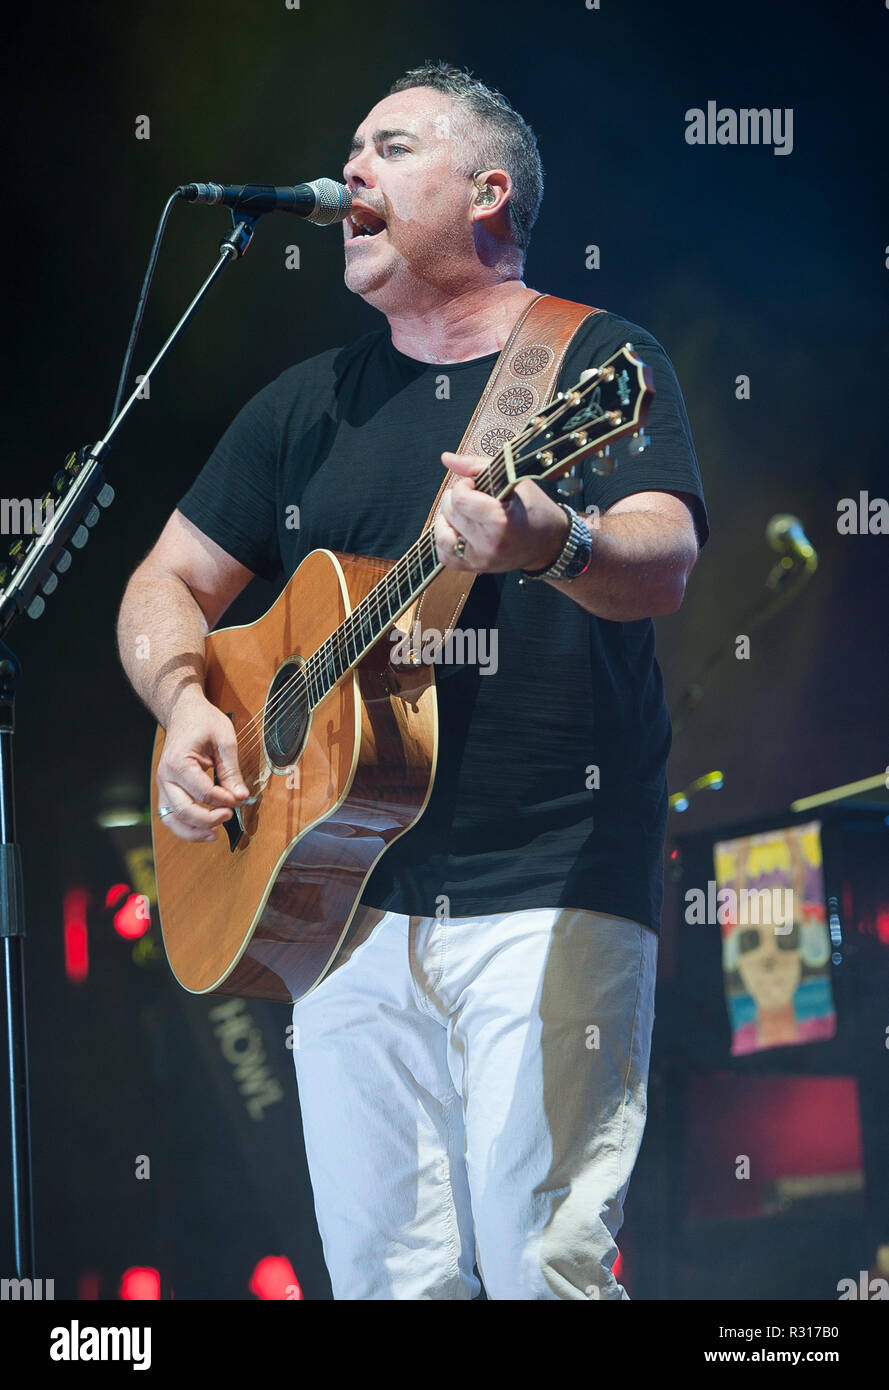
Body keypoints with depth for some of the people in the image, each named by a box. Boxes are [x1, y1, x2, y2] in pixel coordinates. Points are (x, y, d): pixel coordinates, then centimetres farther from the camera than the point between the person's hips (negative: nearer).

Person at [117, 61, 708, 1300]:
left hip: (551, 897, -5)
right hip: (340, 899, 5)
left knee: (543, 1263, -13)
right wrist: (185, 702, -1)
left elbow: (664, 568, -15)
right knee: (381, 1271, 3)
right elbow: (171, 583, 21)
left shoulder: (596, 361, 1)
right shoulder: (310, 405, 17)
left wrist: (548, 547, -37)